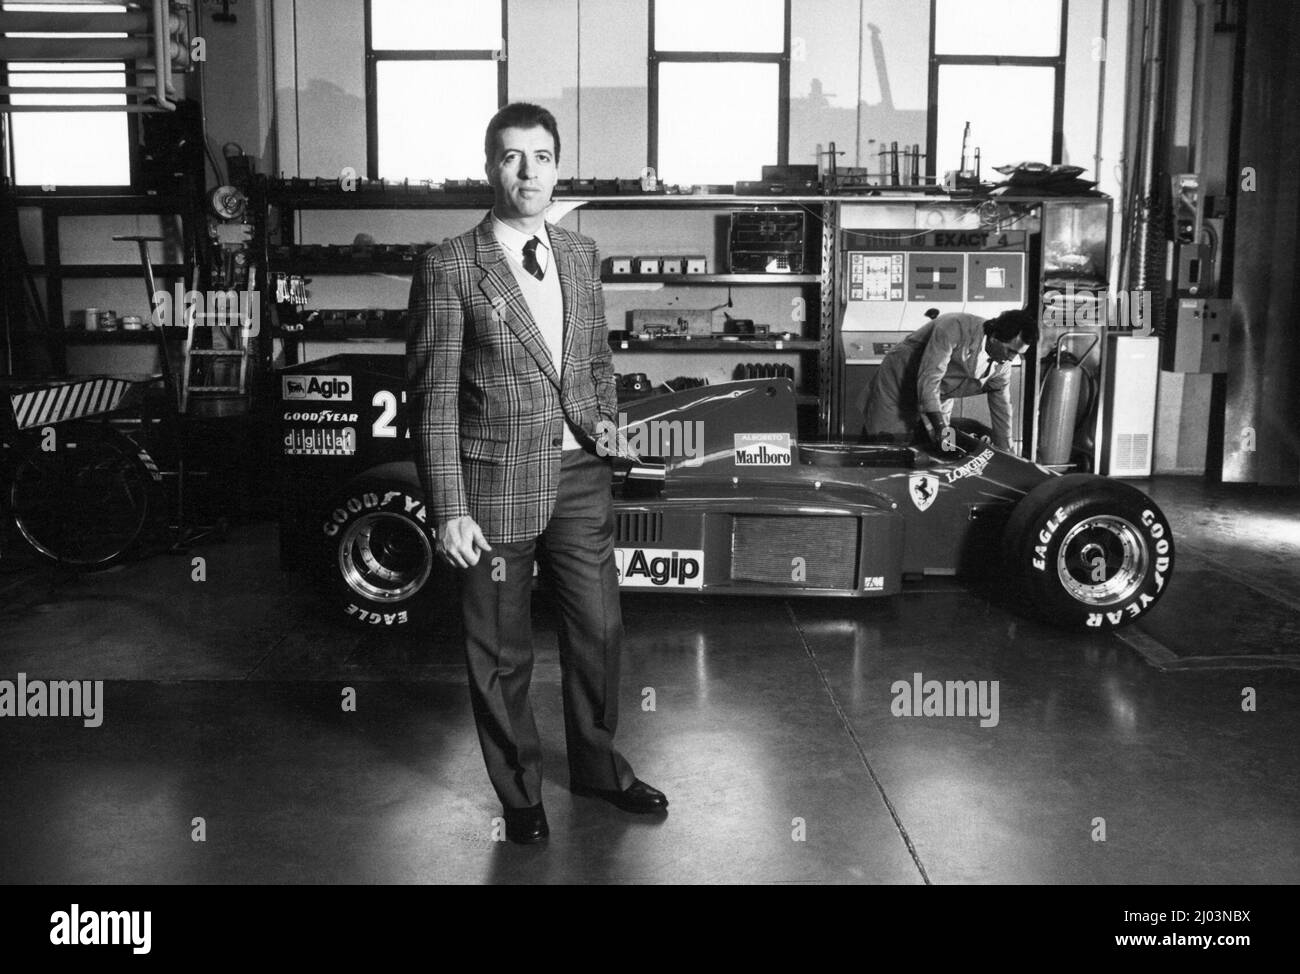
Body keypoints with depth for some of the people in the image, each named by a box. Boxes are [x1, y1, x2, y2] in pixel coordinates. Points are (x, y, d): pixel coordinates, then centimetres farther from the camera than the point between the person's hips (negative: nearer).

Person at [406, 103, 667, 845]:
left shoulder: (582, 255, 8)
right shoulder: (450, 268, -10)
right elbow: (433, 398, -10)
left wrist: (607, 415, 2)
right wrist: (449, 511, -14)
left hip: (580, 476, 5)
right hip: (496, 482, -5)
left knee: (600, 628, 15)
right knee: (503, 652, 9)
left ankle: (597, 764, 39)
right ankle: (521, 791, 31)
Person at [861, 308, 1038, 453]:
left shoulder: (1002, 366, -8)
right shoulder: (955, 329, -31)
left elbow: (1002, 410, 4)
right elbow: (928, 380, -33)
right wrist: (941, 427, -35)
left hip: (939, 401, 7)